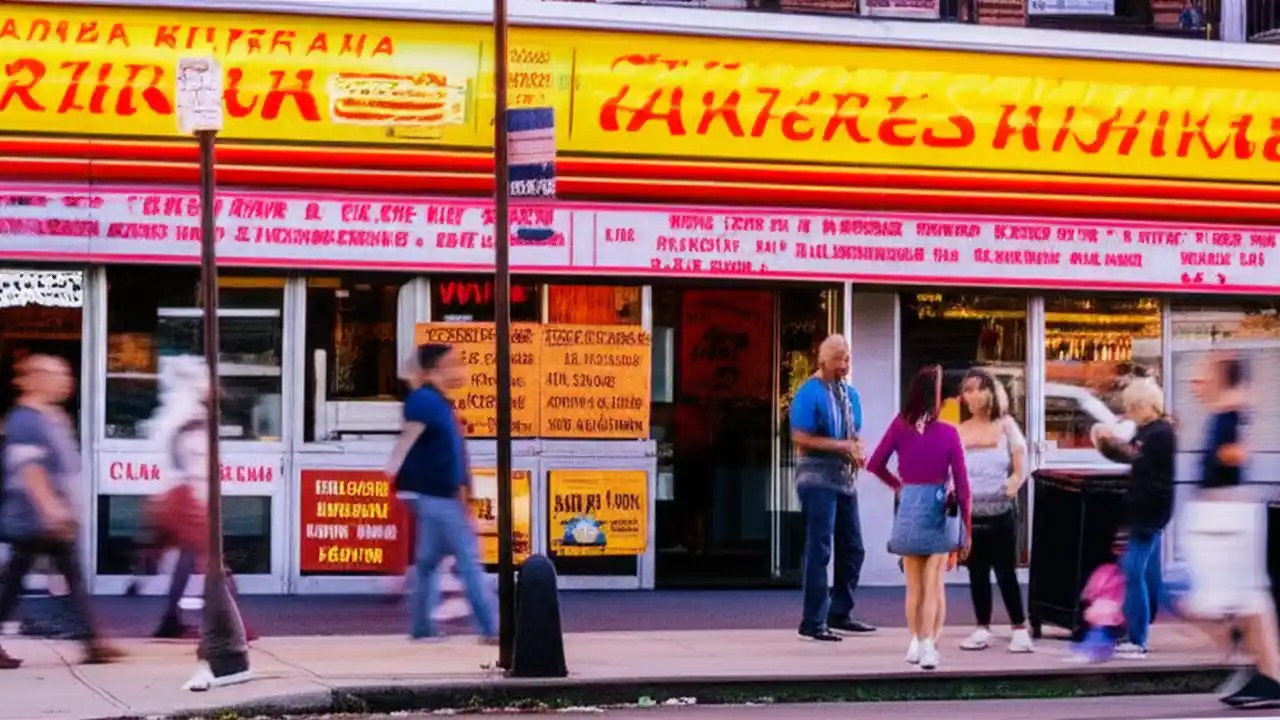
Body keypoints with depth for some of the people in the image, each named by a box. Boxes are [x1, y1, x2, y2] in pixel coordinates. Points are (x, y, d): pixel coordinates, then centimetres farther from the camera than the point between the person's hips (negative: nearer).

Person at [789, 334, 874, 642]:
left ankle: (839, 613, 23)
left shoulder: (850, 395, 13)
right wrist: (841, 446, -18)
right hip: (818, 478, -8)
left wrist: (856, 451, -3)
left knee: (853, 549, 11)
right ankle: (813, 622, -1)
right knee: (819, 550, -6)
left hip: (845, 478, 8)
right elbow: (800, 438, -17)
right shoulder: (809, 393, -10)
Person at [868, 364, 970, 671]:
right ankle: (929, 647, -5)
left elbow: (875, 464, 1)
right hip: (940, 510, -1)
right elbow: (961, 484, -5)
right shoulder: (948, 433, -6)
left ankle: (916, 643, 25)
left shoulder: (900, 426, -3)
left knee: (914, 586, 18)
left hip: (909, 507, 2)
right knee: (933, 585, 5)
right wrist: (966, 529, 2)